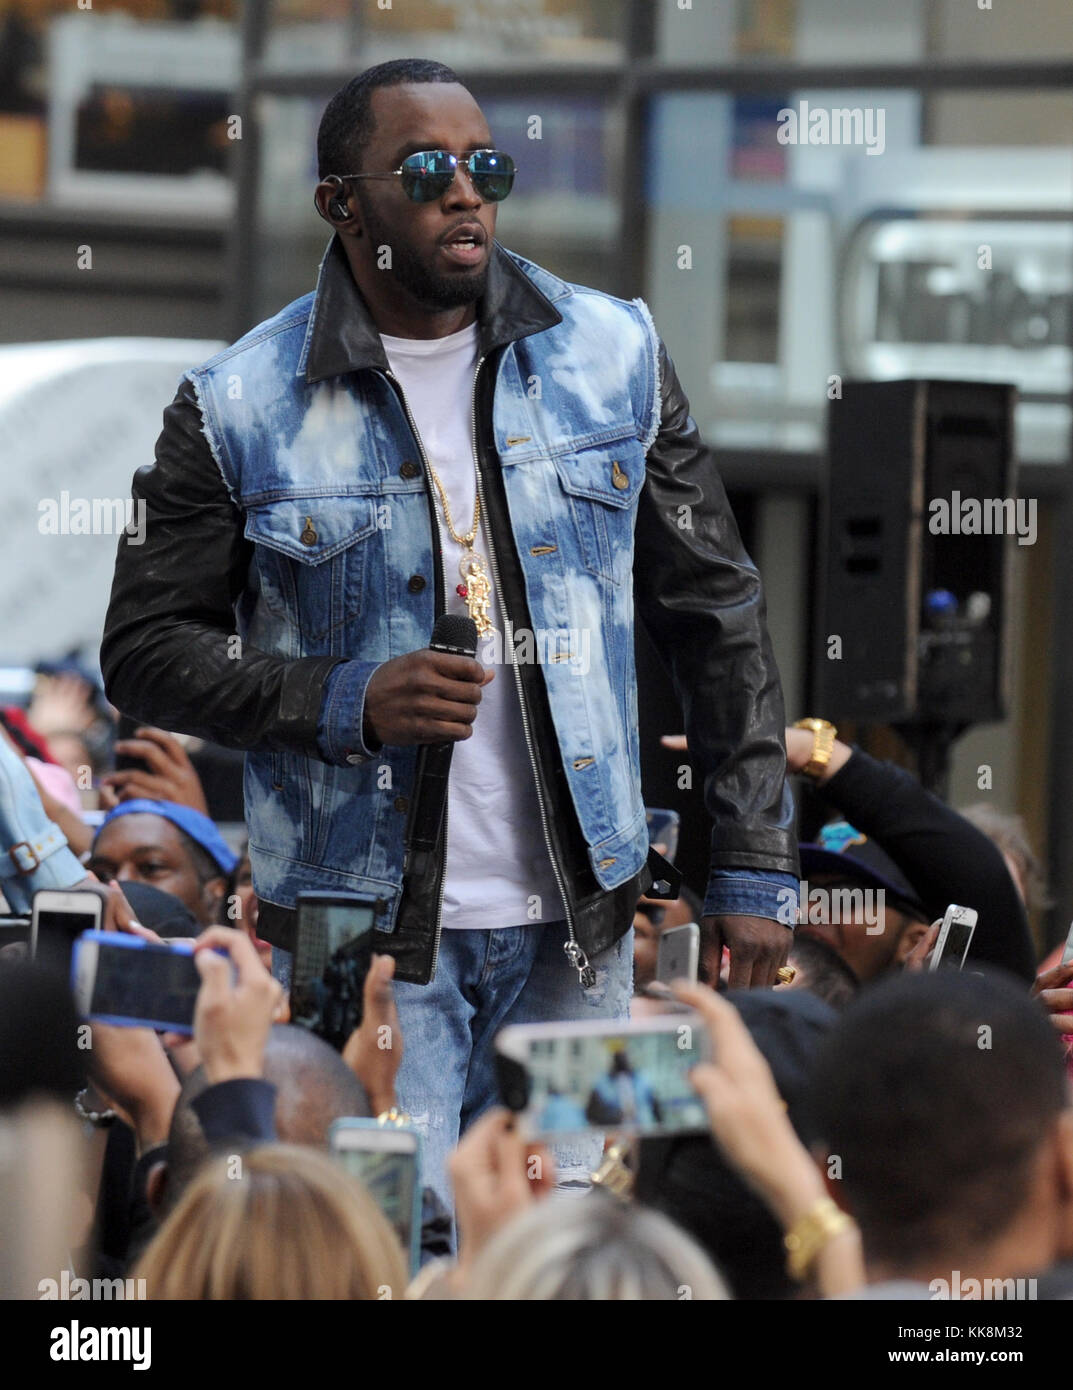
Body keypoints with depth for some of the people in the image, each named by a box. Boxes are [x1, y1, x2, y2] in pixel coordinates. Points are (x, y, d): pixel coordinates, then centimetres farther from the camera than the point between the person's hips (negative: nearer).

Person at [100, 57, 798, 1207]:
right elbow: (146, 650, 0)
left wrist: (752, 867, 4)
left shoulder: (614, 355, 4)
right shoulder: (240, 409, -5)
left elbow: (715, 612, 8)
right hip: (365, 933, -3)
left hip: (575, 933, 3)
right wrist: (346, 702, -16)